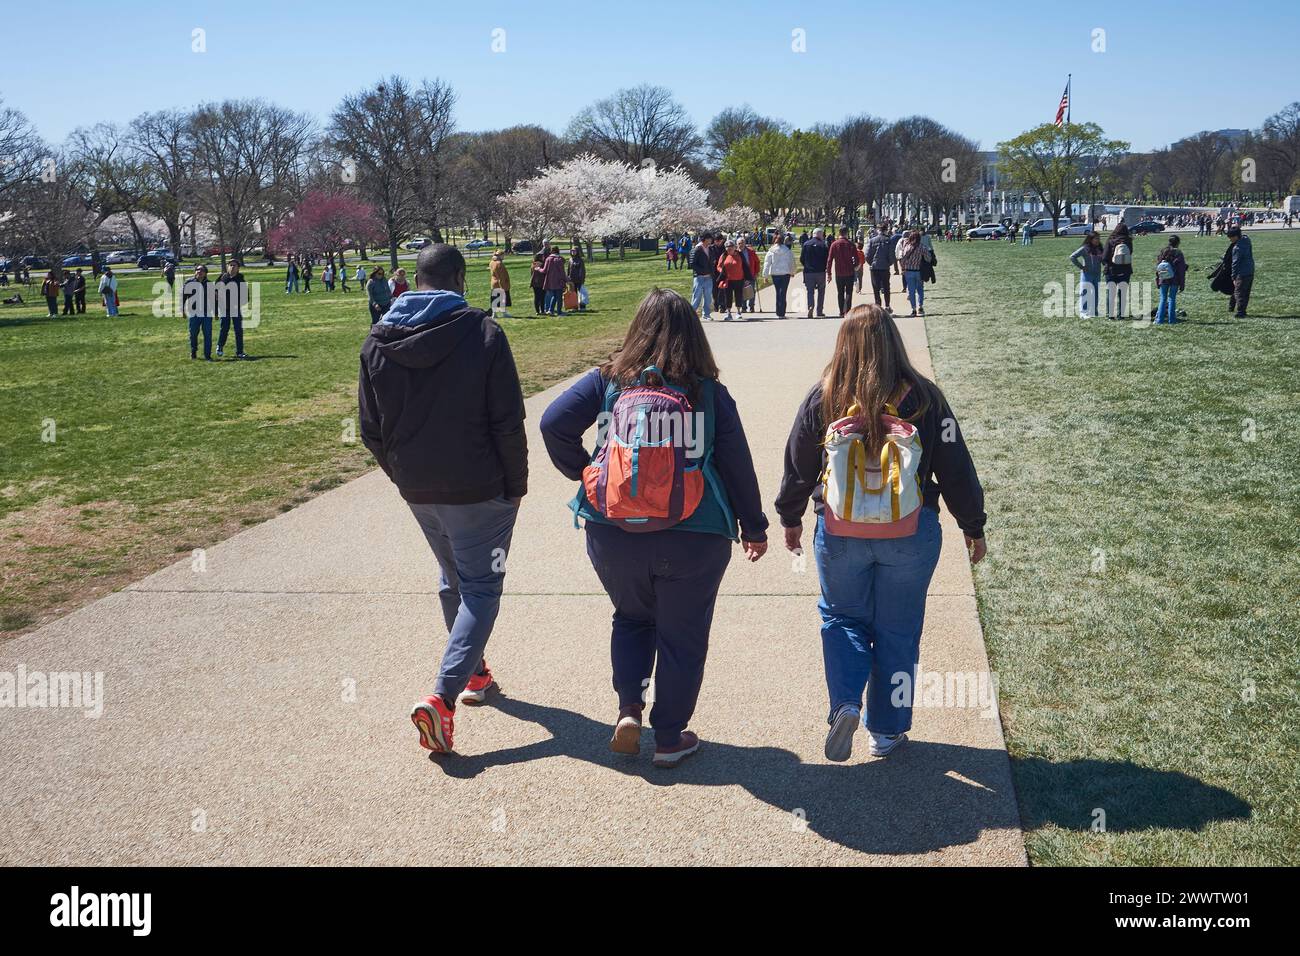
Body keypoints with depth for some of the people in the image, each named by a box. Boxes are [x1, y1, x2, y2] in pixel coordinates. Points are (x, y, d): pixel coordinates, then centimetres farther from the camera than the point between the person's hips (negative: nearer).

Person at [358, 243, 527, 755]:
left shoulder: (378, 341, 2)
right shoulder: (482, 333, -13)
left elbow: (371, 429, 6)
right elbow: (508, 423, -13)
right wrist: (516, 484, -3)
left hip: (417, 490, 5)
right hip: (478, 490, -5)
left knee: (453, 581, 24)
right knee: (481, 586, 4)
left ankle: (473, 673, 38)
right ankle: (444, 694, -11)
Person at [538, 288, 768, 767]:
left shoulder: (608, 380, -2)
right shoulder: (709, 392, -4)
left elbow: (554, 424, -9)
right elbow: (737, 464, 0)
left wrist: (584, 472, 6)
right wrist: (755, 528, 11)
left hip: (613, 532, 2)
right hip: (694, 537, -1)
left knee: (631, 617, 26)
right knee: (682, 636, 13)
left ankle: (629, 708, 11)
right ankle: (669, 738, 22)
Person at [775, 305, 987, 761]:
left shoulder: (822, 399, -7)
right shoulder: (923, 398, -8)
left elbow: (798, 467, 2)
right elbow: (955, 469, -2)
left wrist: (790, 518, 19)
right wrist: (972, 526, 12)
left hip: (839, 532, 0)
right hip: (910, 534, 0)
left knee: (842, 617, 19)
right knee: (897, 630, 14)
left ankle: (846, 703, -2)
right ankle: (886, 730, 23)